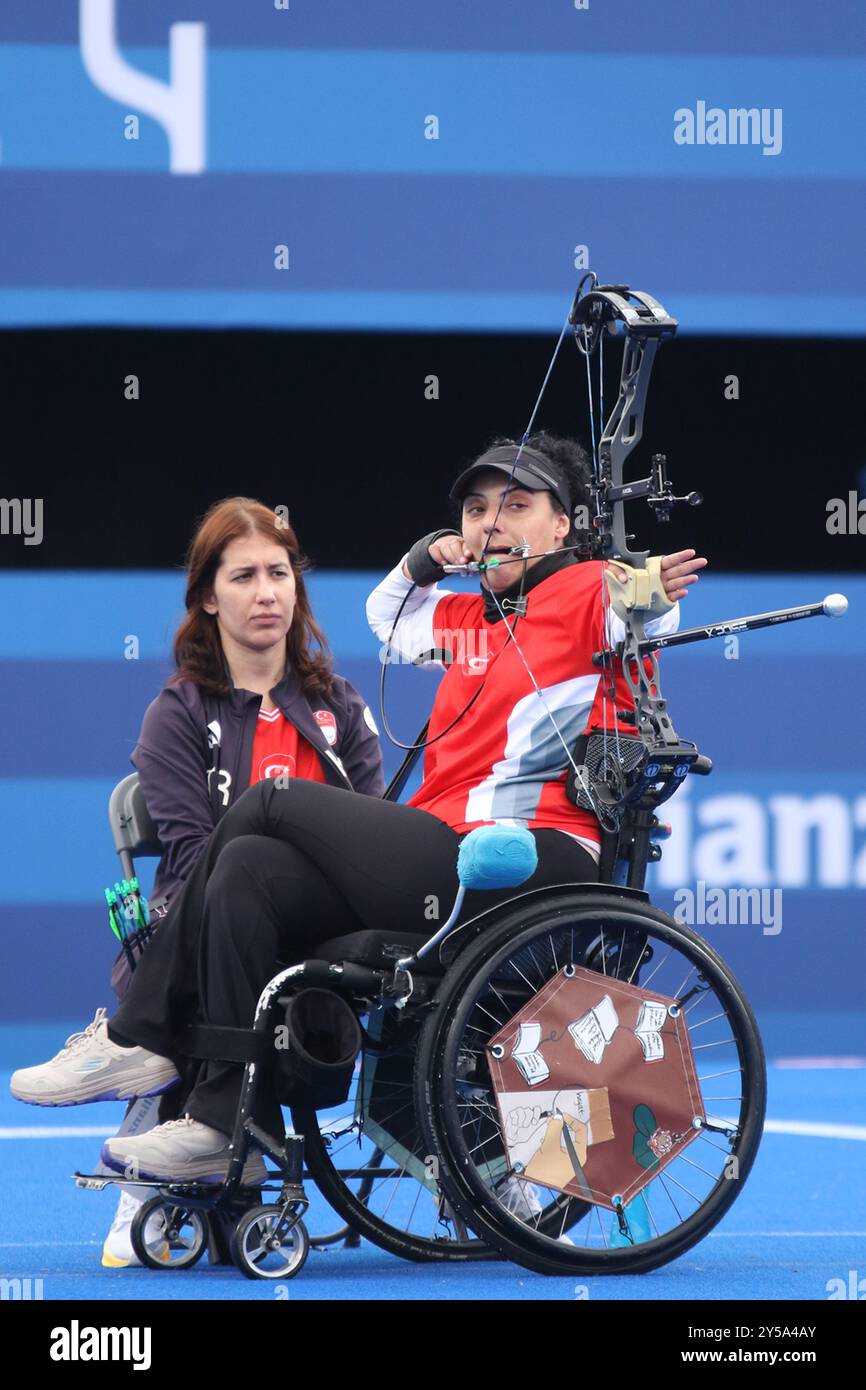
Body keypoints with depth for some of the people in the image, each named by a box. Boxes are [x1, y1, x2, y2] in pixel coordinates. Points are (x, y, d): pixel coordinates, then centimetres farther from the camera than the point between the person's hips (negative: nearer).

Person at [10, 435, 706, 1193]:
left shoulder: (584, 592, 2)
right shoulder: (473, 618, 25)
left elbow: (646, 617, -17)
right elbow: (386, 615, 43)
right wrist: (423, 561, 26)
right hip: (454, 860, 8)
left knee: (271, 804, -10)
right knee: (248, 867, -10)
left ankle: (142, 1036, -1)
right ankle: (230, 1125, -14)